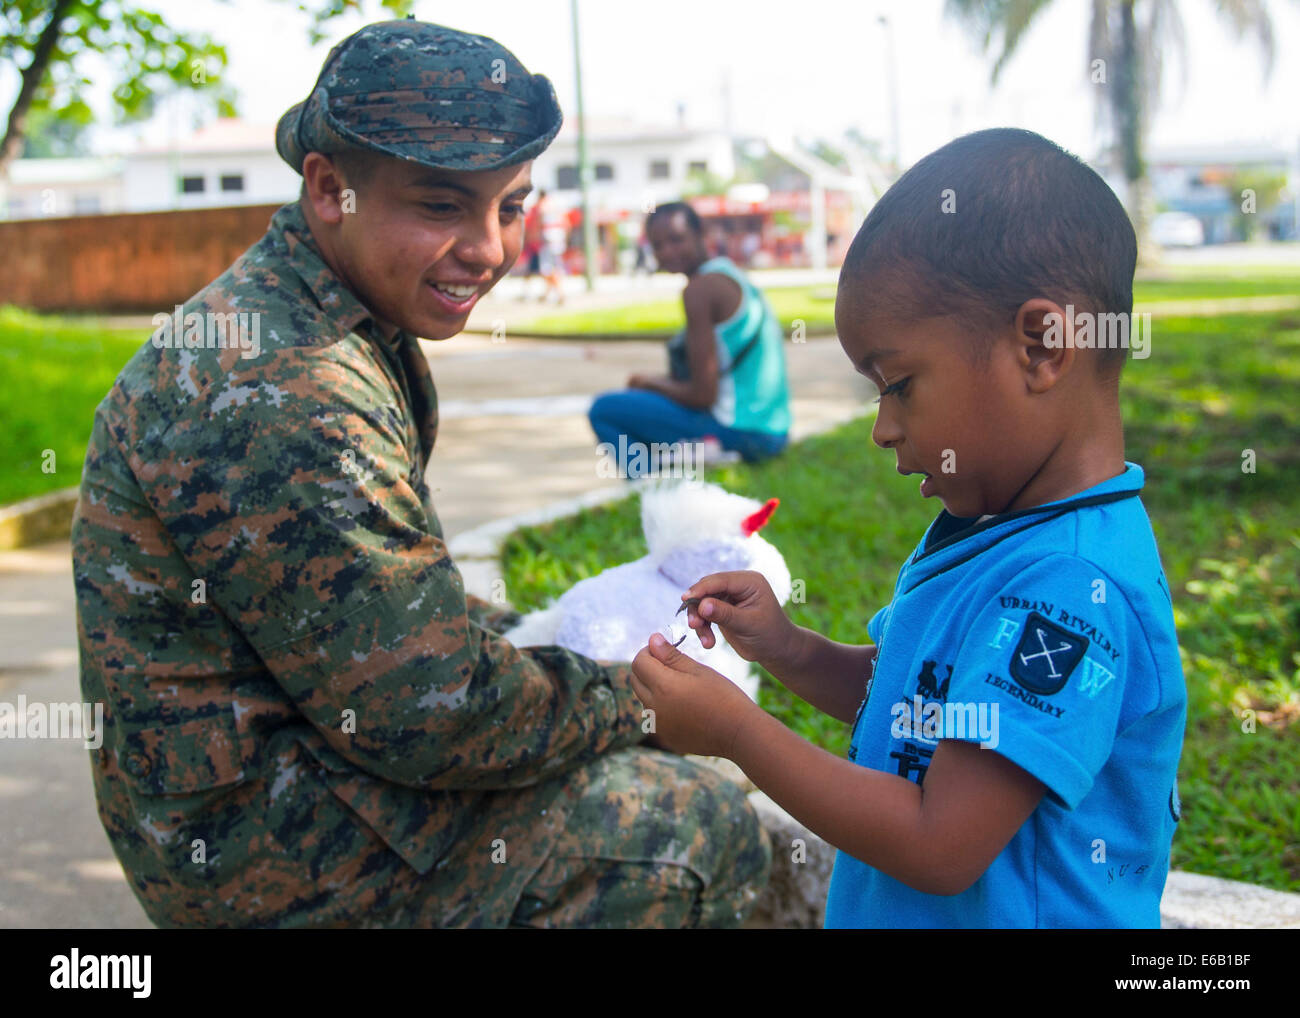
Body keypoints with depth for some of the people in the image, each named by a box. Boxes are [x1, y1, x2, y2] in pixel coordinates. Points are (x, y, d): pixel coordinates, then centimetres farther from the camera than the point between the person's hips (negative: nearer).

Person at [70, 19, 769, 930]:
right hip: (268, 854, -10)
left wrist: (544, 648, 5)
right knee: (704, 828, -10)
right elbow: (437, 717, -25)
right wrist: (627, 700, -9)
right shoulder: (278, 392, -28)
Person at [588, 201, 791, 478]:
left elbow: (703, 395, -17)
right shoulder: (730, 274, 16)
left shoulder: (700, 289, -13)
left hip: (740, 431, -10)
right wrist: (662, 381, 12)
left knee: (605, 409, -6)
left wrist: (649, 383, 0)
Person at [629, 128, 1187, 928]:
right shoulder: (987, 524, 1)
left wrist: (734, 729, -21)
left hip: (998, 914, -8)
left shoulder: (1070, 588, -28)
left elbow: (941, 848, -27)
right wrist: (787, 649, -3)